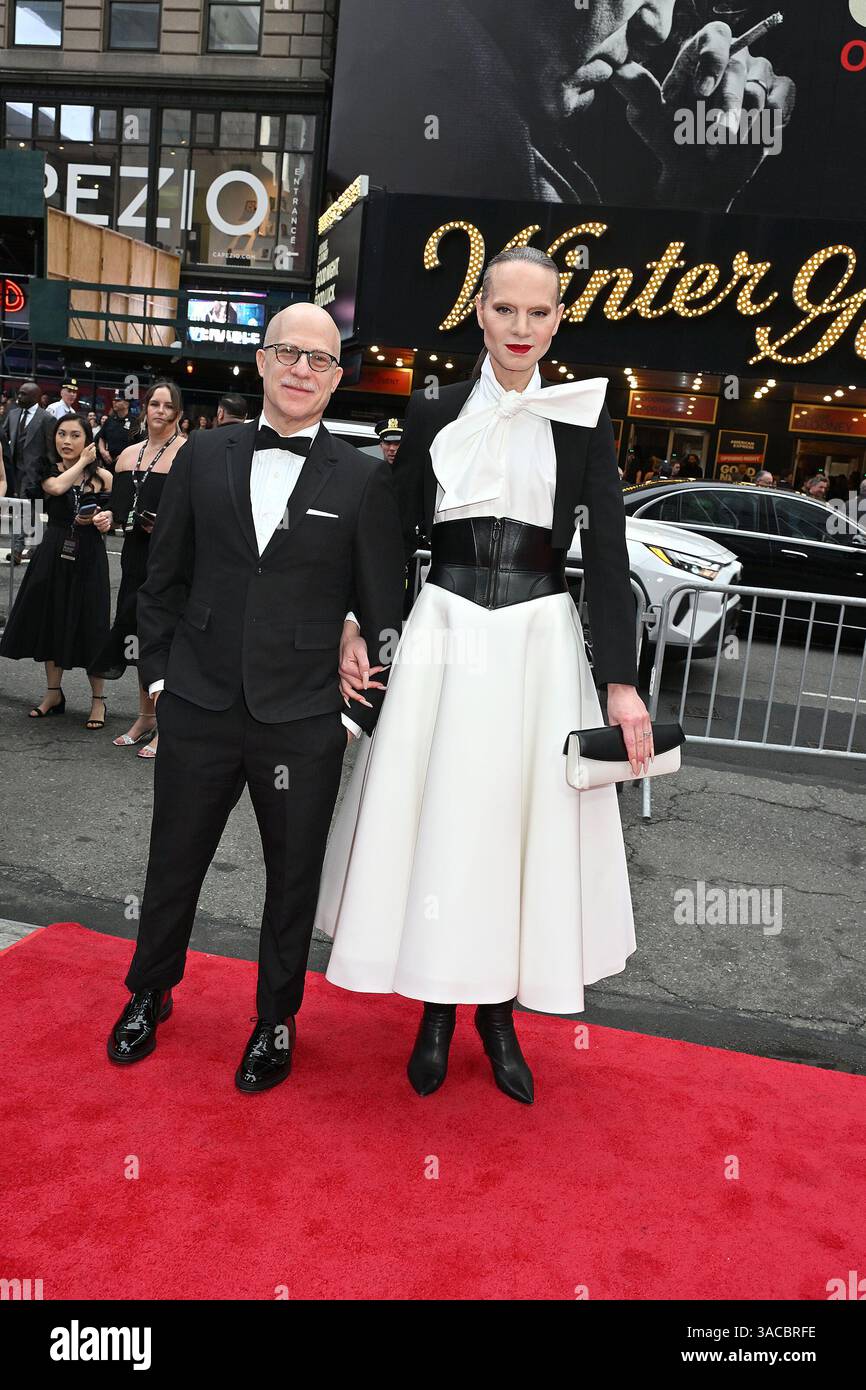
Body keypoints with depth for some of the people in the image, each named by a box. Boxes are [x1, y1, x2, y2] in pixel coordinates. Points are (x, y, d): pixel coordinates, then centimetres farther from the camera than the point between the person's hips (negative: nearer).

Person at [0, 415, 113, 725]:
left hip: (89, 558, -2)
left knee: (89, 626, 0)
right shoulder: (48, 471, 4)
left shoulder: (103, 477, 1)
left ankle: (98, 699, 13)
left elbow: (112, 515, 8)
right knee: (51, 622, 9)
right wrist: (82, 462, -8)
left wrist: (106, 519, -15)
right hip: (54, 555, 2)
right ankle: (53, 692, 25)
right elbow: (56, 487, -19)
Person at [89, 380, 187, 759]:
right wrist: (107, 517, -1)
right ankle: (145, 718, 26)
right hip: (136, 554, 7)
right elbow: (120, 507, 19)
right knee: (141, 632, 13)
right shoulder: (129, 454, 15)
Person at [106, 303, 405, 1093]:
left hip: (304, 724, -2)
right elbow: (163, 578, 10)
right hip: (198, 710, 2)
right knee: (173, 864, 17)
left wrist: (359, 715, -4)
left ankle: (277, 1020, 35)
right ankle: (150, 993, 43)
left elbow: (384, 612, -1)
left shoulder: (363, 480, -3)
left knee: (293, 879, 12)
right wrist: (159, 674, 5)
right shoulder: (203, 457, 4)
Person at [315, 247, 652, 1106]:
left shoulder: (583, 421, 3)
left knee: (520, 826, 6)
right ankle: (436, 1009, 24)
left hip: (540, 643, 0)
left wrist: (621, 683, -7)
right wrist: (358, 632, -2)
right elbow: (396, 533, 9)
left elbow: (607, 554, -1)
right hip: (444, 634, 1)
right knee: (433, 822, 6)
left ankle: (498, 1012, 25)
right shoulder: (434, 412, 6)